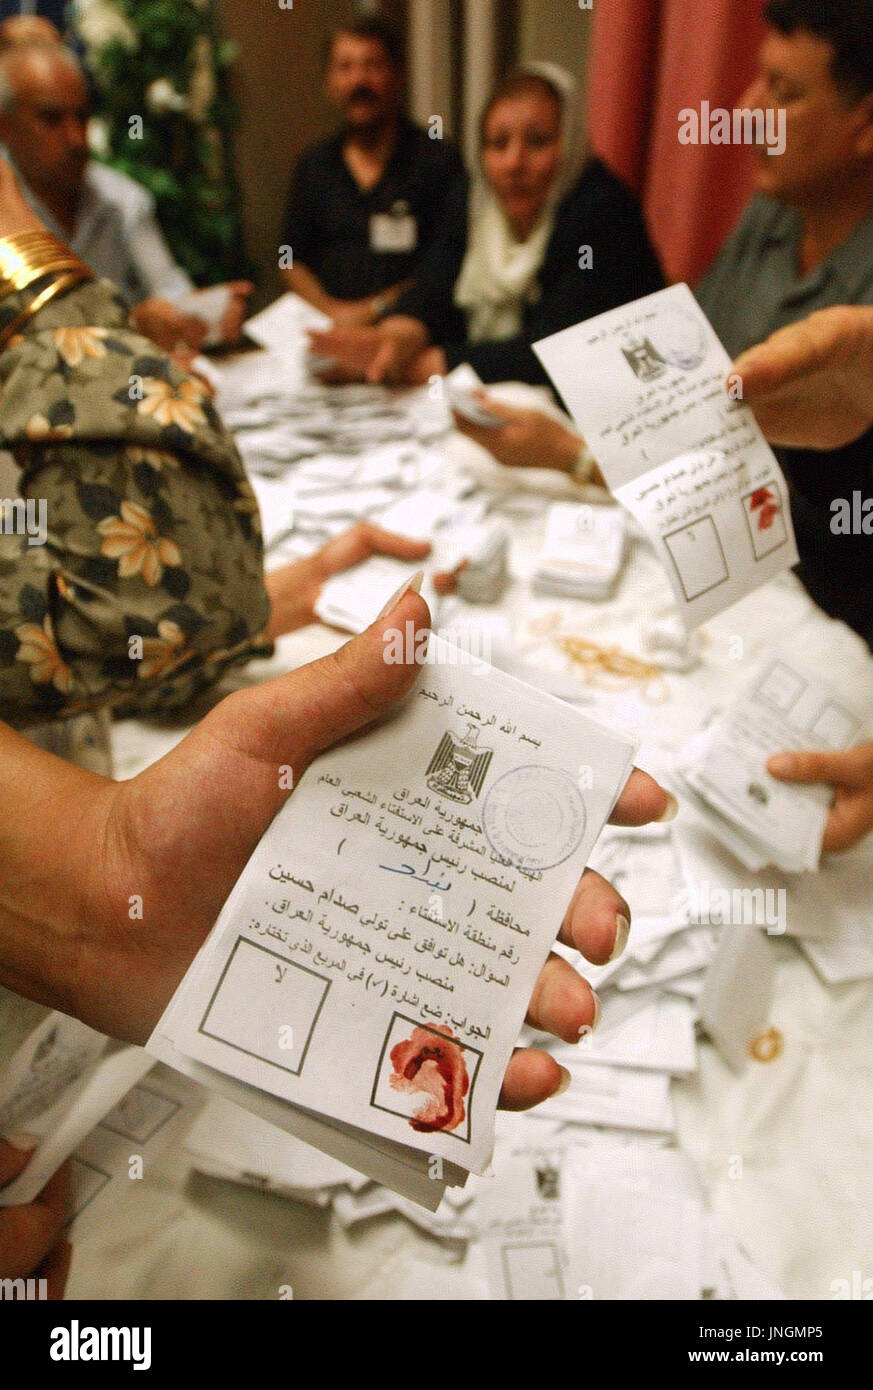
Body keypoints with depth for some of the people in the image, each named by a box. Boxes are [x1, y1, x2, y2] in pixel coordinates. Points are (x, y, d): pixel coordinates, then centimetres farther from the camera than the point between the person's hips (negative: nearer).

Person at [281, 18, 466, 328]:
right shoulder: (313, 165, 18)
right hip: (326, 328, 3)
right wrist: (327, 307, -2)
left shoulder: (439, 159, 4)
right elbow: (293, 261, 19)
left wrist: (376, 308, -10)